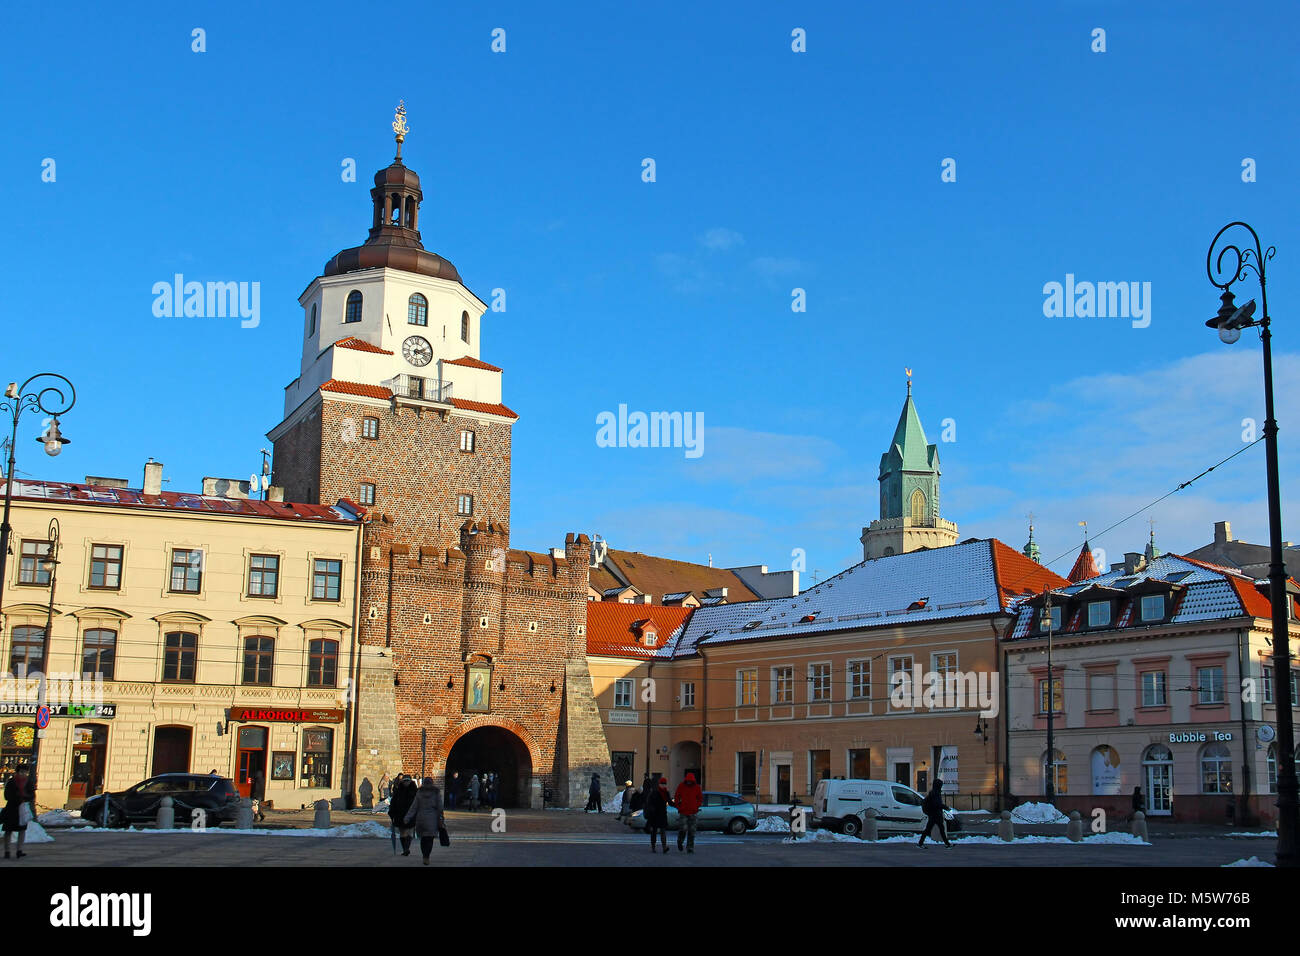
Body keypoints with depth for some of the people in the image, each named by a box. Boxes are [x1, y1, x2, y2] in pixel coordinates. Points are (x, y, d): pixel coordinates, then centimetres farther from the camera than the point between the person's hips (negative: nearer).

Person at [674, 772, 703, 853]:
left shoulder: (697, 787, 1)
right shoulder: (681, 786, -2)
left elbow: (700, 798, 12)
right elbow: (676, 798, 7)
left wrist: (697, 806, 0)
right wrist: (678, 807, 0)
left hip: (693, 812, 2)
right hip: (683, 812, -2)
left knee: (692, 830, 0)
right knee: (684, 828, -11)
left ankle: (690, 848, 7)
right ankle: (680, 842, 18)